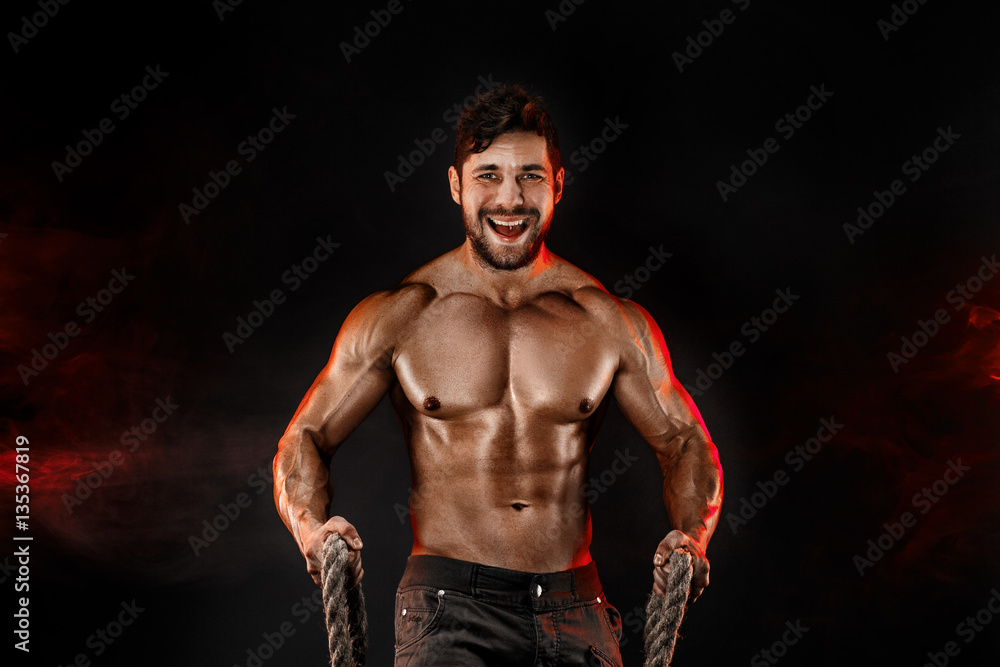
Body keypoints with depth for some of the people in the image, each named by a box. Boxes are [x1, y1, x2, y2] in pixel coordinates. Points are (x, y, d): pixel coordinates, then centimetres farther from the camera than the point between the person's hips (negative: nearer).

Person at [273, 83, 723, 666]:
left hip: (575, 610, 3)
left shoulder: (610, 323, 5)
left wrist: (692, 536, -7)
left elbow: (686, 442, 13)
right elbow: (305, 440, 6)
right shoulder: (398, 316, 2)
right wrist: (314, 530, -14)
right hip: (450, 602, -2)